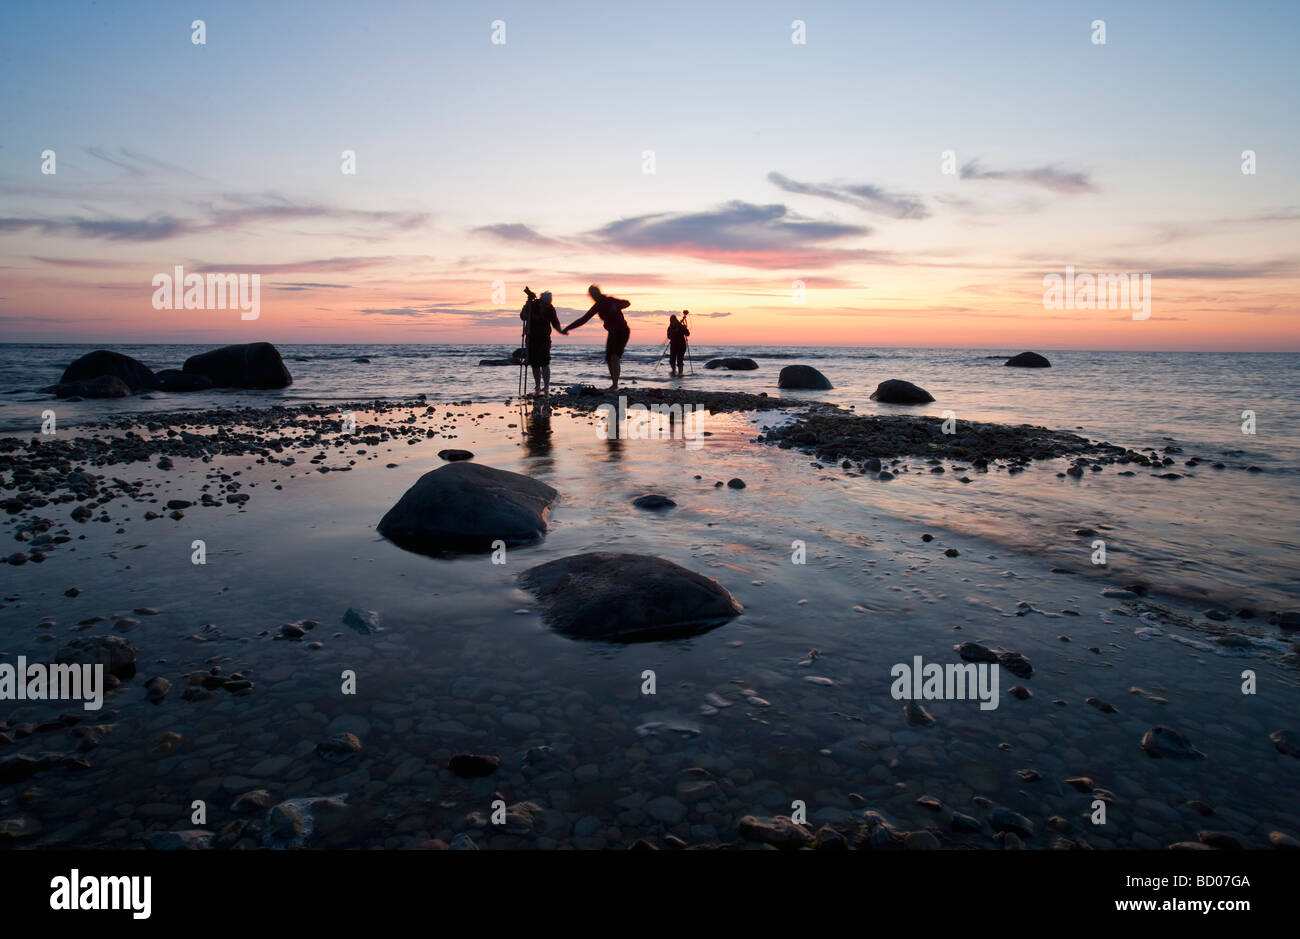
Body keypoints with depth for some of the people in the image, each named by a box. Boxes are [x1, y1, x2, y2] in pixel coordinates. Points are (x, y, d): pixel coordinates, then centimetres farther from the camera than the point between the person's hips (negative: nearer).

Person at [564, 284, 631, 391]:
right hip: (612, 333, 7)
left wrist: (617, 307, -49)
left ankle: (615, 385, -24)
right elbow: (583, 319, 7)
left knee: (615, 357, -23)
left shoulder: (610, 301, -17)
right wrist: (567, 328, 4)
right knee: (609, 360, 4)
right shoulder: (597, 306, 2)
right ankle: (614, 384, 19)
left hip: (623, 332, -7)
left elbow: (627, 303, -28)